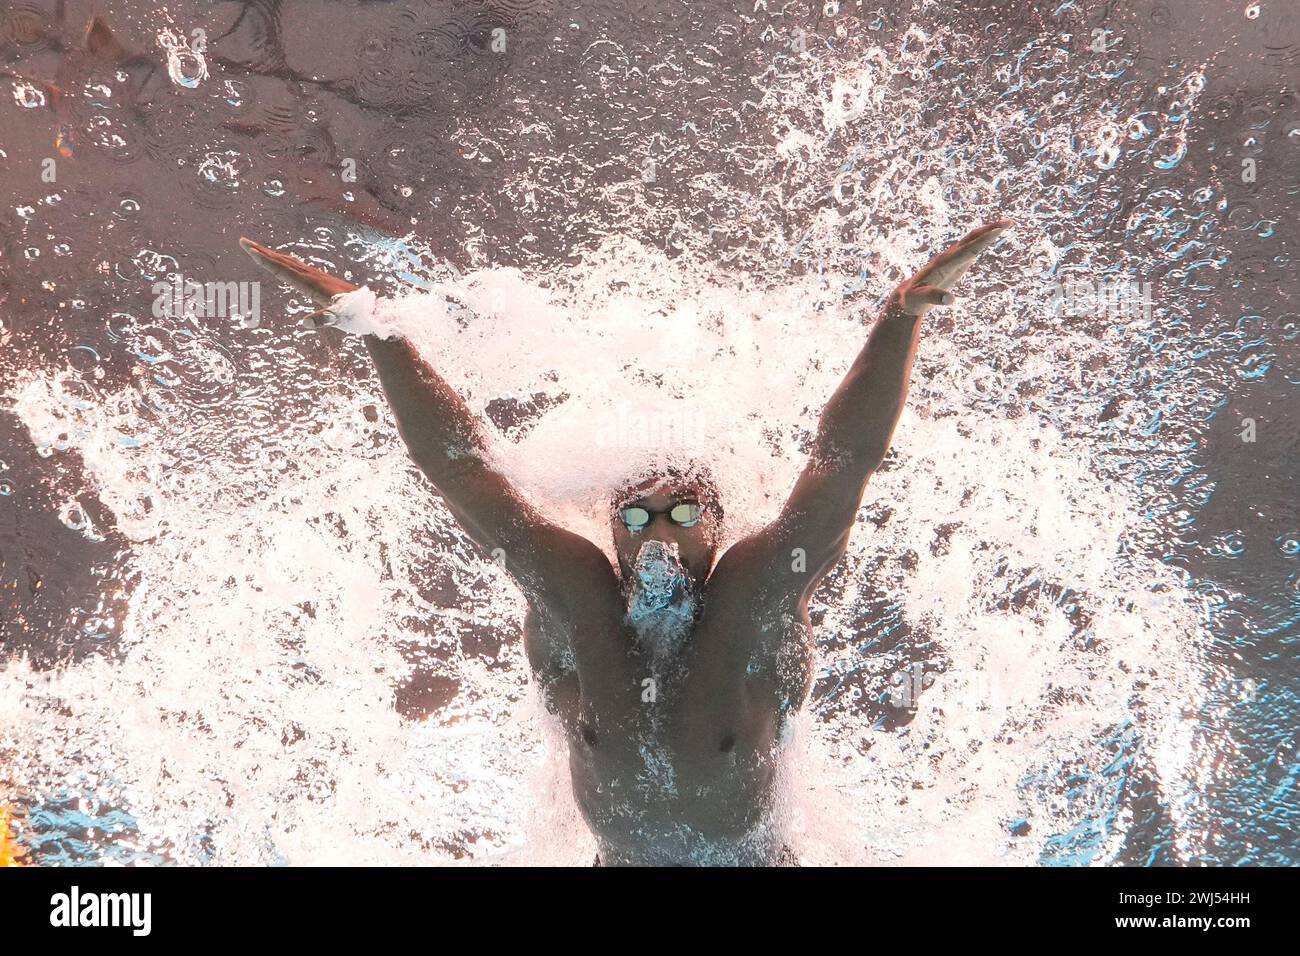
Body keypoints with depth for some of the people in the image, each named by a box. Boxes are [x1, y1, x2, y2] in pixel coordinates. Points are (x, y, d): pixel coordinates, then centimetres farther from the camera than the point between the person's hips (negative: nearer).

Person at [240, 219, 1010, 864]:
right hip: (621, 855, 2)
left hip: (753, 857, -1)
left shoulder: (755, 597, -26)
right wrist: (372, 325, -22)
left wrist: (906, 314, -40)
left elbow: (846, 460, -32)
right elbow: (461, 470, -21)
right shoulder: (578, 595, -22)